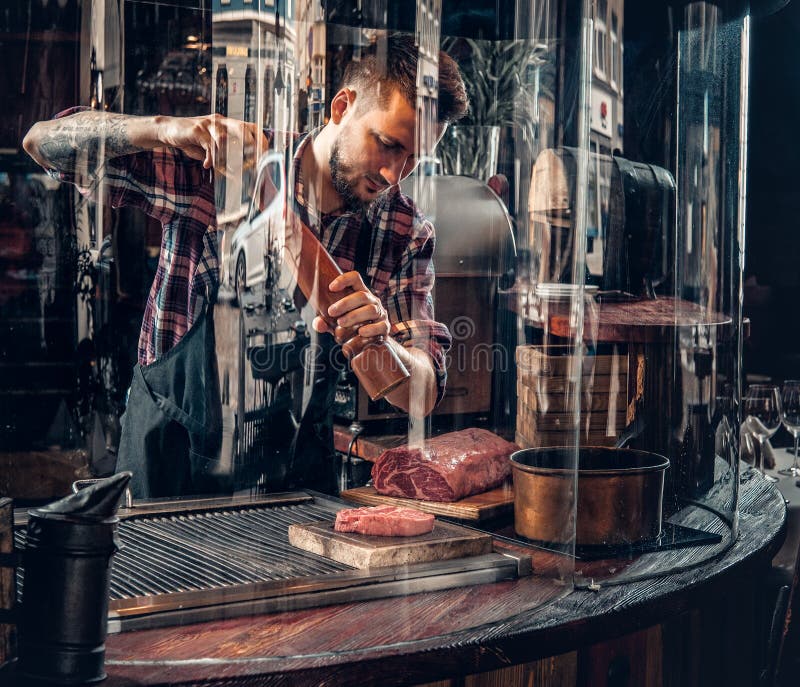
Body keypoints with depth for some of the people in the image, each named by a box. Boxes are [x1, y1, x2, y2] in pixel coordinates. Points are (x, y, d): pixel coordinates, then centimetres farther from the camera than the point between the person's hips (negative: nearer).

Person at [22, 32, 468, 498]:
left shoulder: (407, 235, -3)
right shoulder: (211, 167, -9)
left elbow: (422, 397, -5)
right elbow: (44, 141, -6)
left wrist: (375, 341, -27)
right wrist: (162, 129, -23)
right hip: (174, 458, -2)